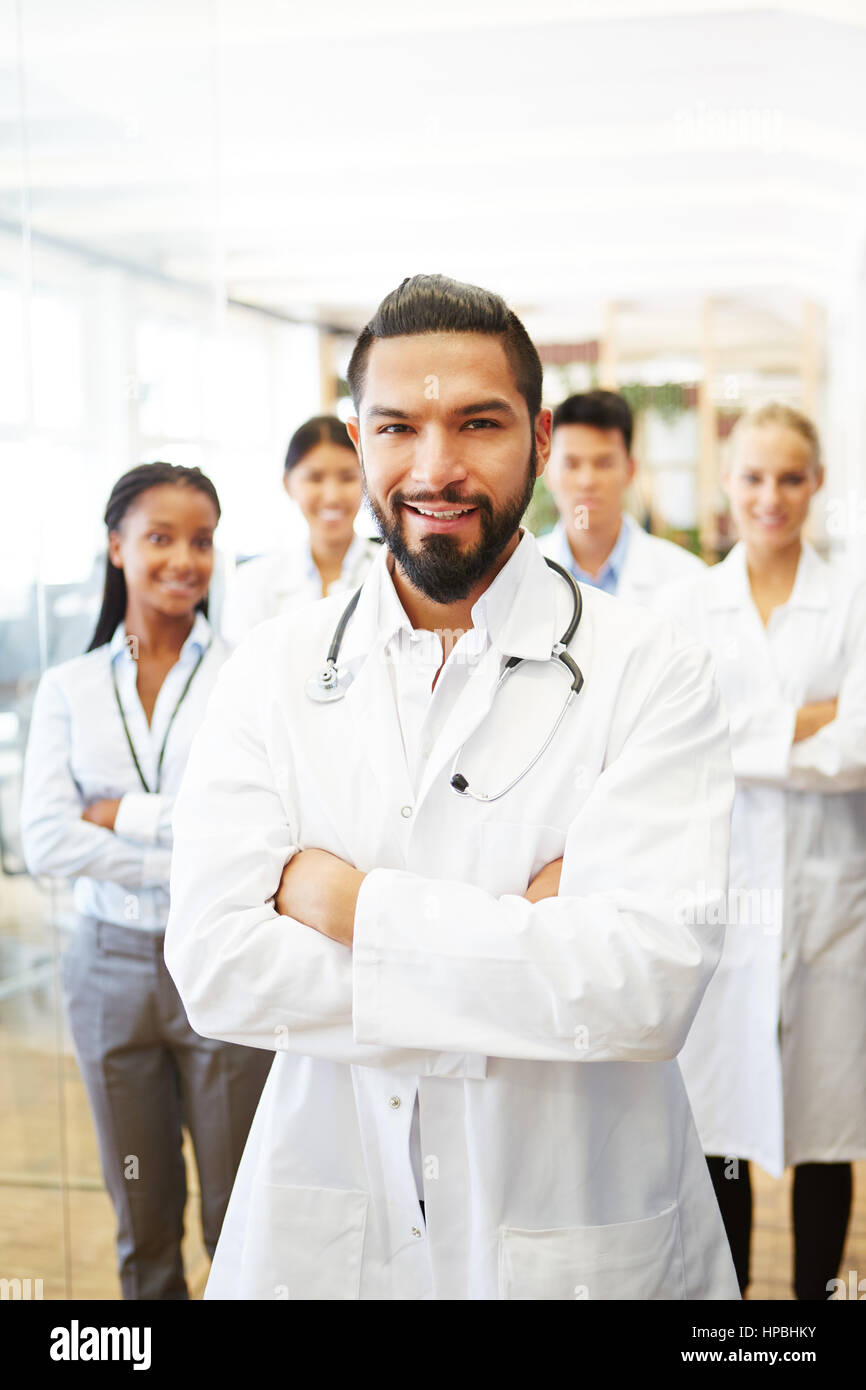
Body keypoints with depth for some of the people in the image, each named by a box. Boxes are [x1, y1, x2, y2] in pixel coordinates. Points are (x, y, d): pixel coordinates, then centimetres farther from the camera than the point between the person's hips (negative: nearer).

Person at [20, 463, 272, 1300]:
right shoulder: (70, 688, 4)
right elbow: (44, 841, -8)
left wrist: (124, 814, -11)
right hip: (112, 967, 3)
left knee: (239, 1219, 6)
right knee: (142, 1217, 15)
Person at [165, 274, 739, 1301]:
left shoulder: (650, 672, -11)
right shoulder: (272, 672, -3)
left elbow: (648, 983, -23)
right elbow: (215, 967, -14)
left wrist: (347, 900, -17)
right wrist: (524, 945, -19)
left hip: (577, 1237, -1)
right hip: (322, 1236, 2)